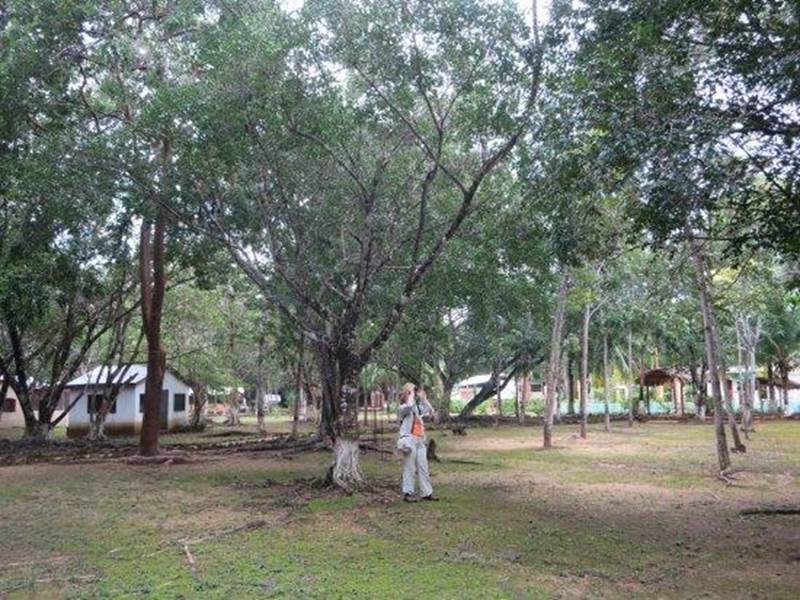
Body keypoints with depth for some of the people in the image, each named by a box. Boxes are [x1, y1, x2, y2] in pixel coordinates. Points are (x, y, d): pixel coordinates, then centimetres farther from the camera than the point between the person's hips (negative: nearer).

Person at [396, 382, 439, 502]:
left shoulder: (417, 407, 19)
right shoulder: (402, 408, -3)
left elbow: (432, 412, 20)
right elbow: (410, 405, -26)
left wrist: (424, 398, 13)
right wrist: (411, 393, -9)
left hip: (420, 441, 7)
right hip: (409, 440, -7)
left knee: (423, 467, 7)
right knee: (410, 468, -4)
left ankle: (426, 492, 11)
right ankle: (408, 493, 3)